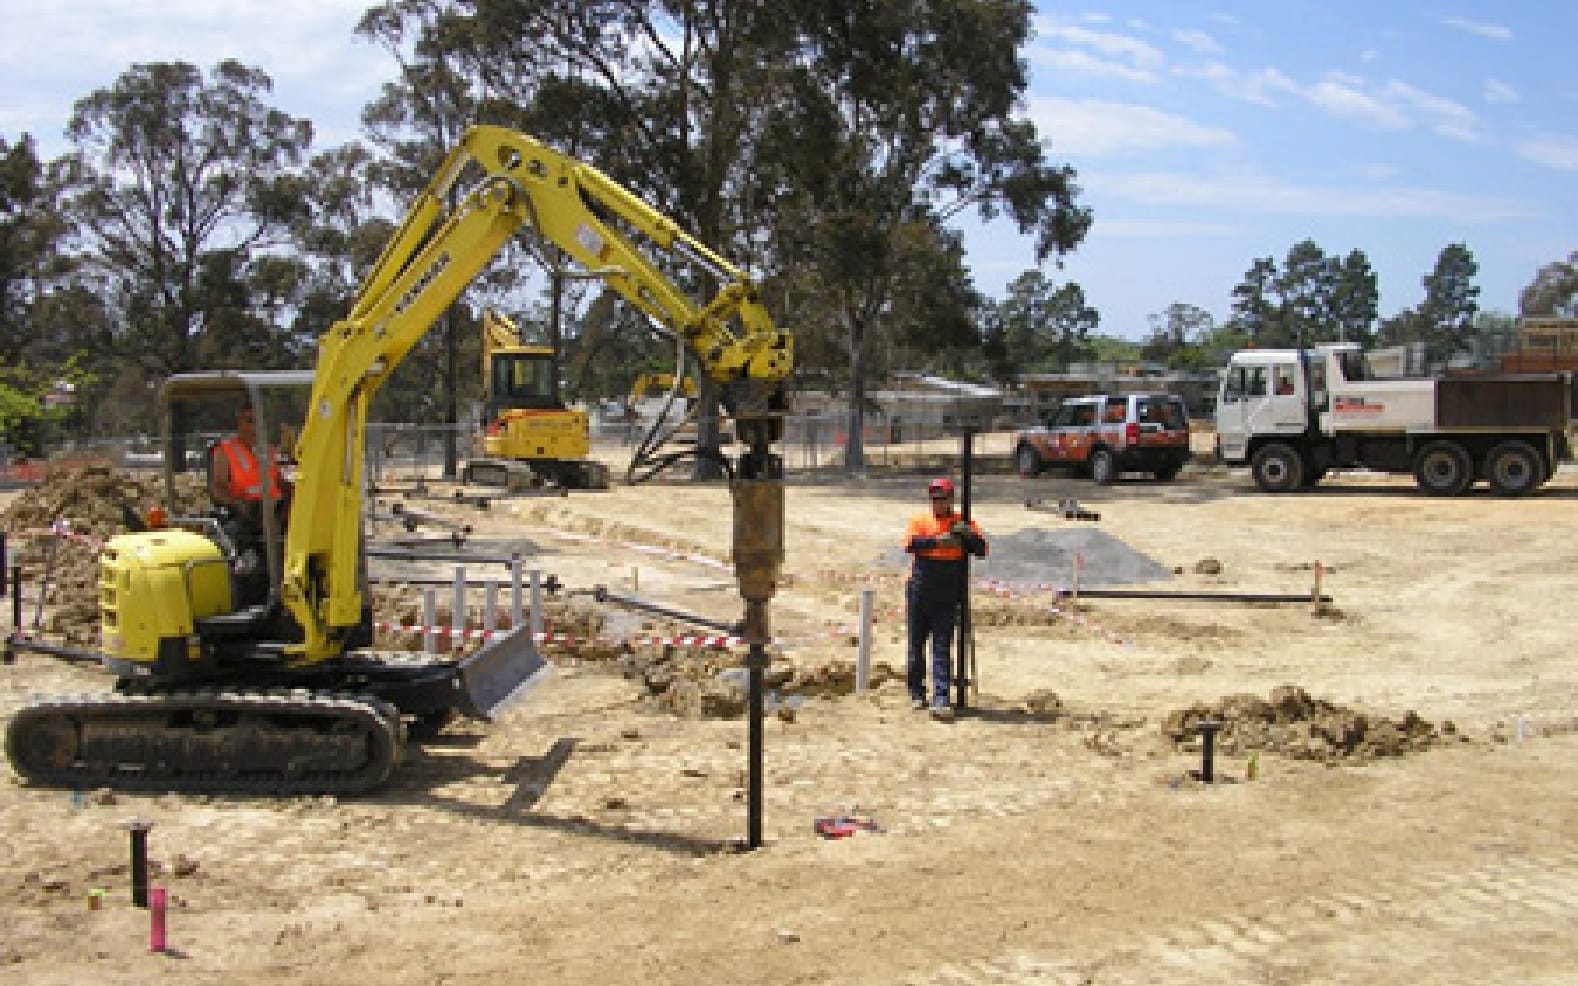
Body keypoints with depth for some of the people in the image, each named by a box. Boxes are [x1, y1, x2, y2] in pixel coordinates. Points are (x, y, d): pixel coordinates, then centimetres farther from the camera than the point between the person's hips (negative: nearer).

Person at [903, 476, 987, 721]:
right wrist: (937, 540, -29)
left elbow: (981, 551, -7)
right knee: (916, 644, 11)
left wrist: (967, 534, -24)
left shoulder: (963, 524, 3)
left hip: (947, 598, -1)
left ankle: (940, 700, -11)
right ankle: (916, 692, 26)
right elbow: (910, 544, -17)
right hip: (919, 593, 1)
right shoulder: (920, 521, 2)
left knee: (942, 648, -5)